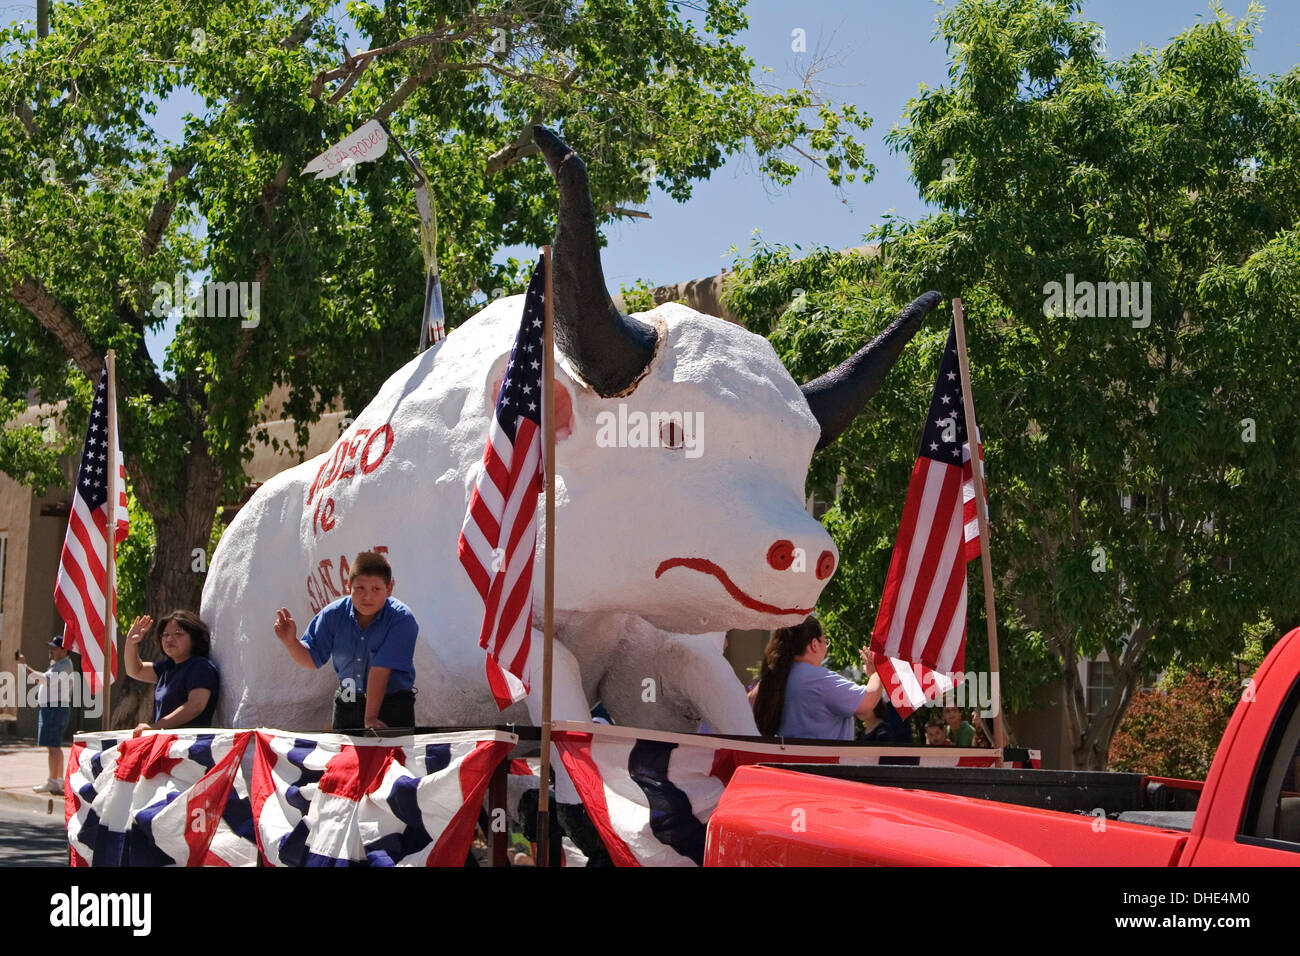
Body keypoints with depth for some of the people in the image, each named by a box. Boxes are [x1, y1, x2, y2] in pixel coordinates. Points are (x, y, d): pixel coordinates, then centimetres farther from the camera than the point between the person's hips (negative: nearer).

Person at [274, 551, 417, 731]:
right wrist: (290, 641, -17)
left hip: (393, 705, -4)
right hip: (347, 702, 4)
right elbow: (311, 659, 3)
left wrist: (370, 718, -30)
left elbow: (381, 669, -27)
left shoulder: (401, 619, -20)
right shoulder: (333, 614, -7)